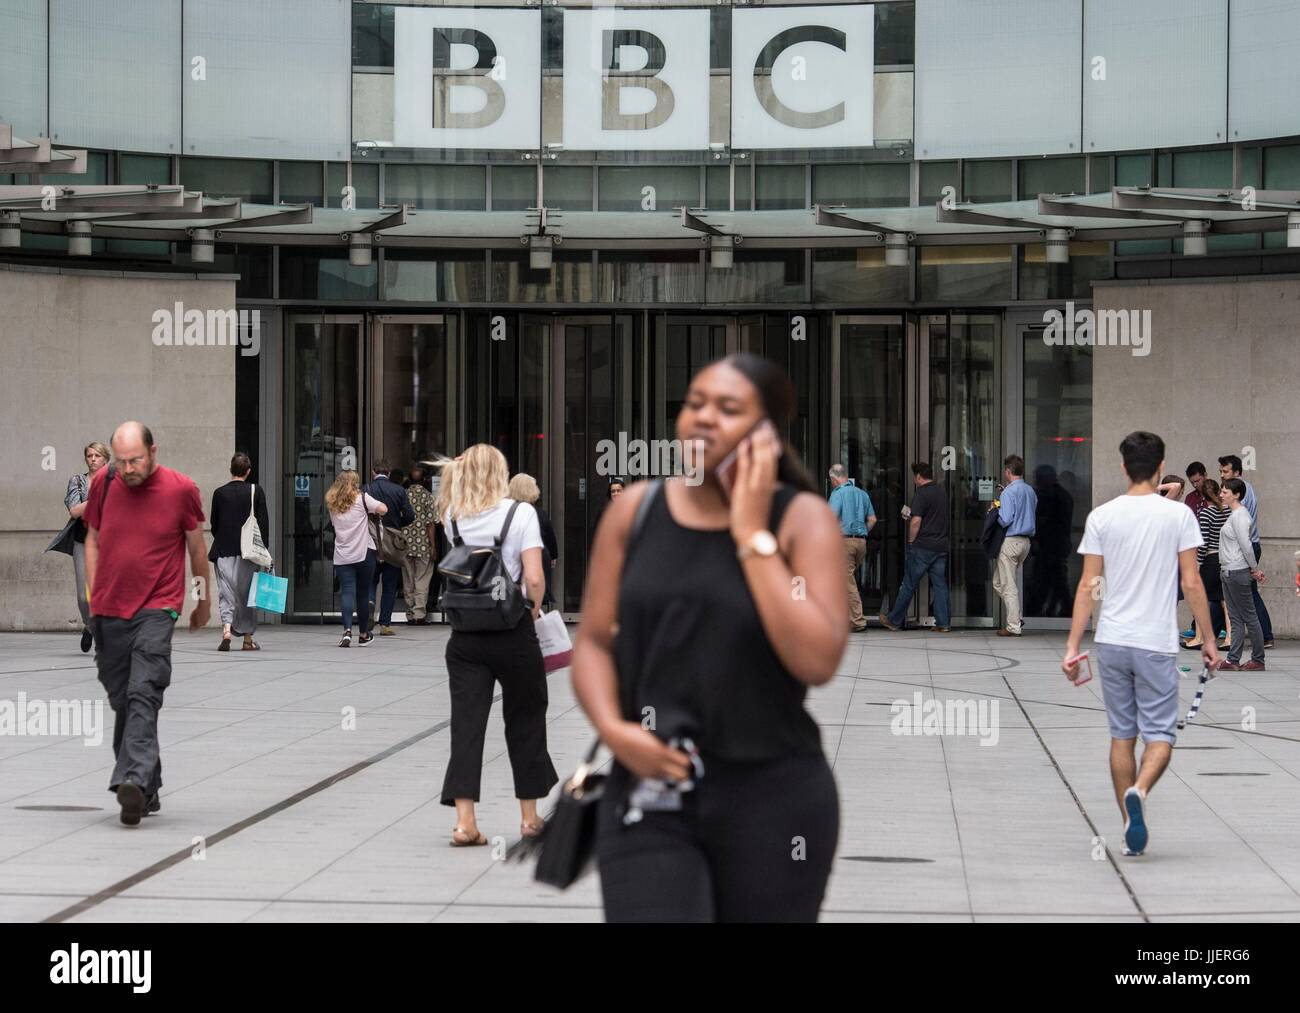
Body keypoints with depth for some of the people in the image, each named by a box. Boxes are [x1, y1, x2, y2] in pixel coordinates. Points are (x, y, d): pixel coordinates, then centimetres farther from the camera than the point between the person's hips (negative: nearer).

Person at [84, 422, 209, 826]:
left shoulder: (181, 489, -5)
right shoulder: (103, 483, 3)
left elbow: (197, 546, 8)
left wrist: (204, 602, 17)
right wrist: (94, 596, 10)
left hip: (157, 608, -4)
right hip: (109, 609, 4)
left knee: (143, 693, -19)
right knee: (121, 700, 8)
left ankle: (133, 781, -29)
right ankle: (148, 790, 18)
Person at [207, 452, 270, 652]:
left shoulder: (219, 493, -1)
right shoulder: (256, 491, -3)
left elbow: (213, 524, 4)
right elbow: (263, 523, -3)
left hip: (224, 552, 0)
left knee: (226, 593, 3)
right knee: (247, 594, 10)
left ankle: (227, 630, -18)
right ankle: (248, 638, 13)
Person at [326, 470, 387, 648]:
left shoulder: (332, 504, 10)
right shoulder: (362, 498, -2)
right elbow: (383, 509, -12)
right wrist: (376, 513, 11)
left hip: (342, 557, 2)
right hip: (364, 553, -2)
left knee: (347, 593, -5)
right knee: (363, 594, 9)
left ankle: (347, 630, -26)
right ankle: (364, 634, 20)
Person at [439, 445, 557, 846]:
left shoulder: (454, 518, 3)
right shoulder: (520, 513, -7)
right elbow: (534, 579, -14)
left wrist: (455, 476, 22)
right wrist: (535, 607, 5)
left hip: (466, 632, 2)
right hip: (513, 631, -2)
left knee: (466, 722, 1)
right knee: (524, 719, 13)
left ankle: (465, 820, -8)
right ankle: (530, 816, 22)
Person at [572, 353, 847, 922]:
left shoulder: (803, 519, -4)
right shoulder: (636, 510, 4)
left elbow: (817, 660, -16)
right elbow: (593, 641, 10)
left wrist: (751, 536, -15)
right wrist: (611, 728, -9)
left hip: (772, 797, -1)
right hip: (649, 794, 1)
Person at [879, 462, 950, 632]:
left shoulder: (921, 493, -12)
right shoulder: (942, 492, 12)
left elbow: (916, 521, -18)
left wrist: (911, 541, -7)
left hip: (922, 547, -7)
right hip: (941, 546, 7)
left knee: (909, 584, 2)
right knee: (940, 584, 6)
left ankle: (894, 620, 10)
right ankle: (943, 623, 2)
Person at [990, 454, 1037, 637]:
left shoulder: (1009, 492, -15)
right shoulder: (1030, 491, 10)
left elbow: (1006, 520, -21)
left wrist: (994, 511, 0)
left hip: (1010, 541, -8)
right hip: (1026, 541, 8)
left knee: (1008, 586, -1)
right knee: (999, 581, 19)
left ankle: (1013, 627, 1)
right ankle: (1015, 619, 15)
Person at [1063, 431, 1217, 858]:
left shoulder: (1101, 517, 0)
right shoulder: (1178, 515, -4)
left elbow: (1087, 586, -1)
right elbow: (1191, 584, -4)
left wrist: (1072, 647, 1)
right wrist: (1208, 640, 5)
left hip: (1112, 643, 2)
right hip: (1157, 645, -2)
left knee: (1122, 736, 11)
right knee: (1160, 735, 3)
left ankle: (1132, 831, 14)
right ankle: (1138, 792, -27)